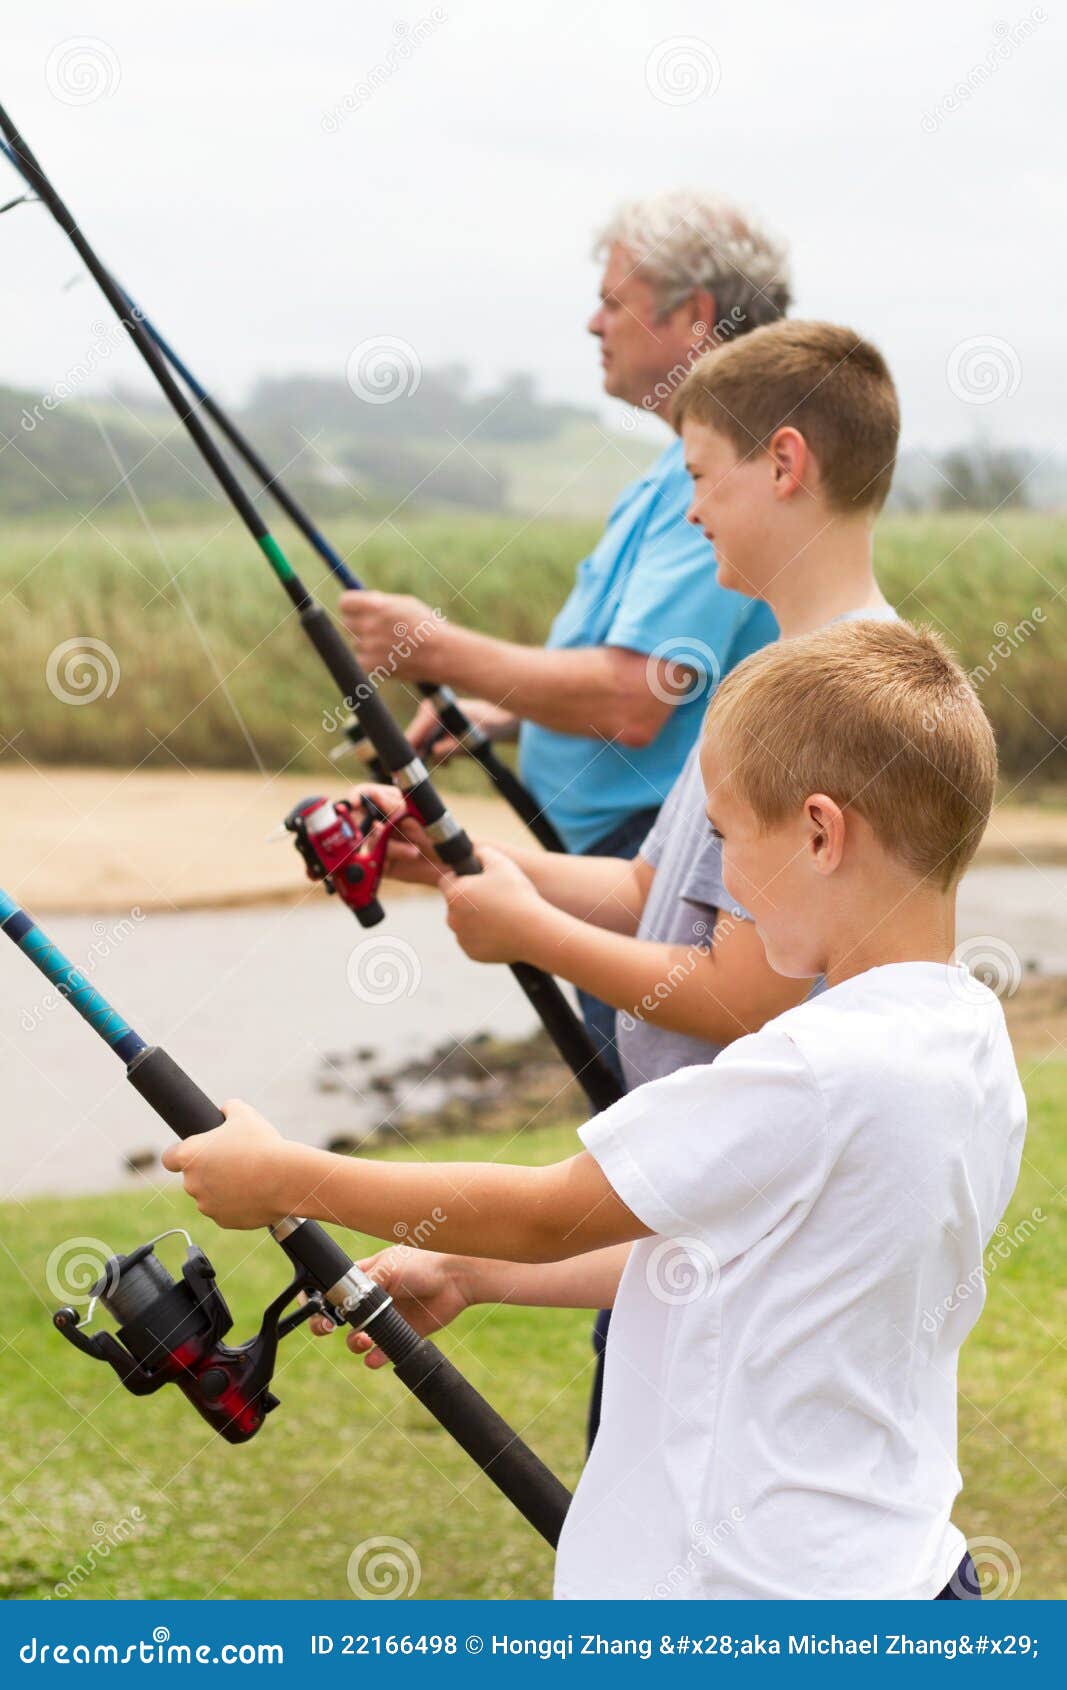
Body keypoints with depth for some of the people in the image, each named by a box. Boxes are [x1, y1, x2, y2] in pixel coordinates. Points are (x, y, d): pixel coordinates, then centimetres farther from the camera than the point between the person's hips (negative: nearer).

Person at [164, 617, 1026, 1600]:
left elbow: (550, 1216, -11)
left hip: (751, 1591, -9)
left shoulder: (816, 1074, -22)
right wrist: (468, 1275, 16)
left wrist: (286, 1178, -1)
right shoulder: (972, 1042, 6)